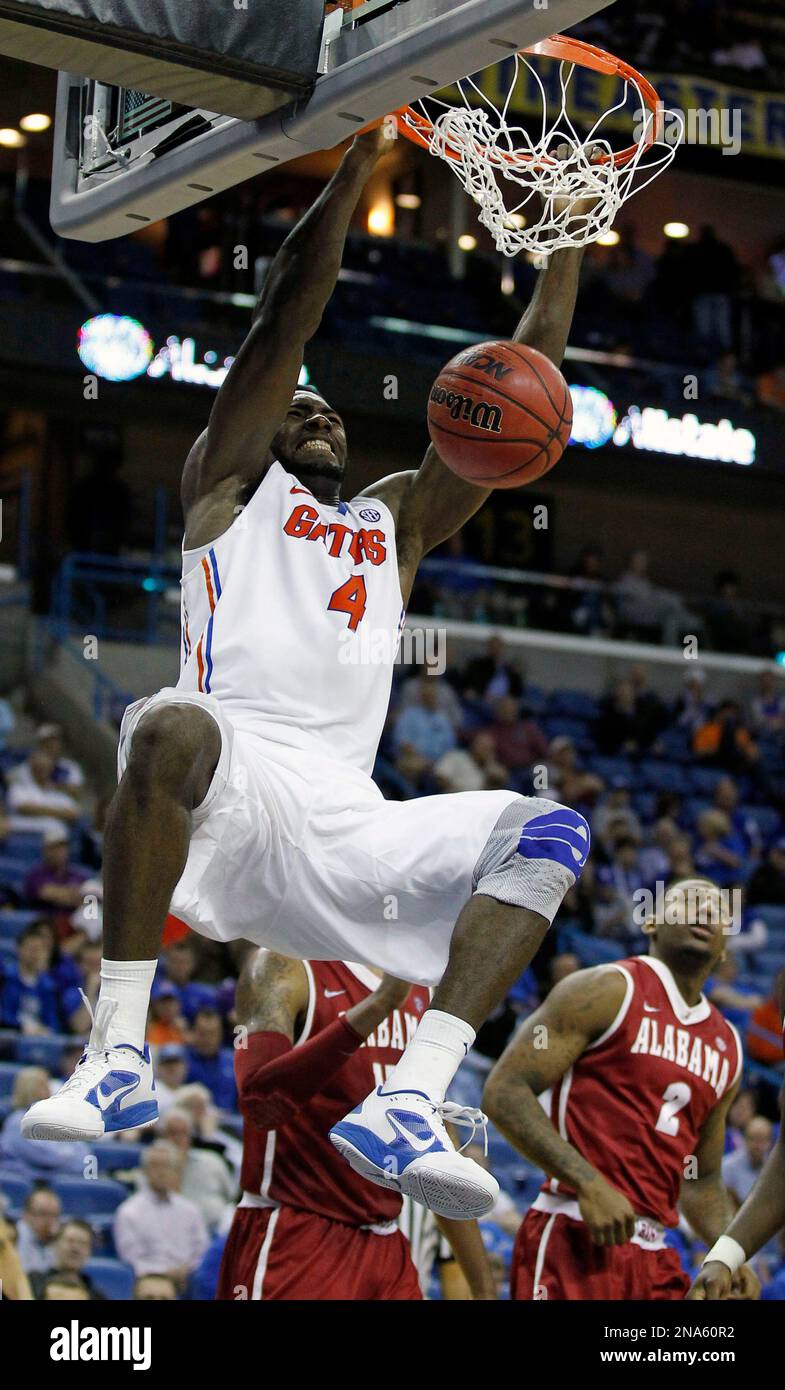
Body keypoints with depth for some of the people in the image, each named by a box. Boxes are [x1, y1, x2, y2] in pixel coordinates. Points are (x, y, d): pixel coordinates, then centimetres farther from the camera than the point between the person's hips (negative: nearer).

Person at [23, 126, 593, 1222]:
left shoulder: (398, 519, 33)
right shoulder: (230, 486, 22)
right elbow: (285, 323, 11)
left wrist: (566, 241, 22)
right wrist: (358, 166, 6)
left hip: (344, 817, 5)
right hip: (226, 776, -5)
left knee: (549, 833, -13)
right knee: (172, 727, -38)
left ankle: (409, 1102, -28)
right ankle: (118, 1056, -33)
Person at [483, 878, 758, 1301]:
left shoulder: (727, 1047, 19)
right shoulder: (609, 990, -2)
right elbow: (504, 1091, -10)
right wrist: (588, 1183, -20)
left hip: (653, 1256, 7)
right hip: (576, 1241, -7)